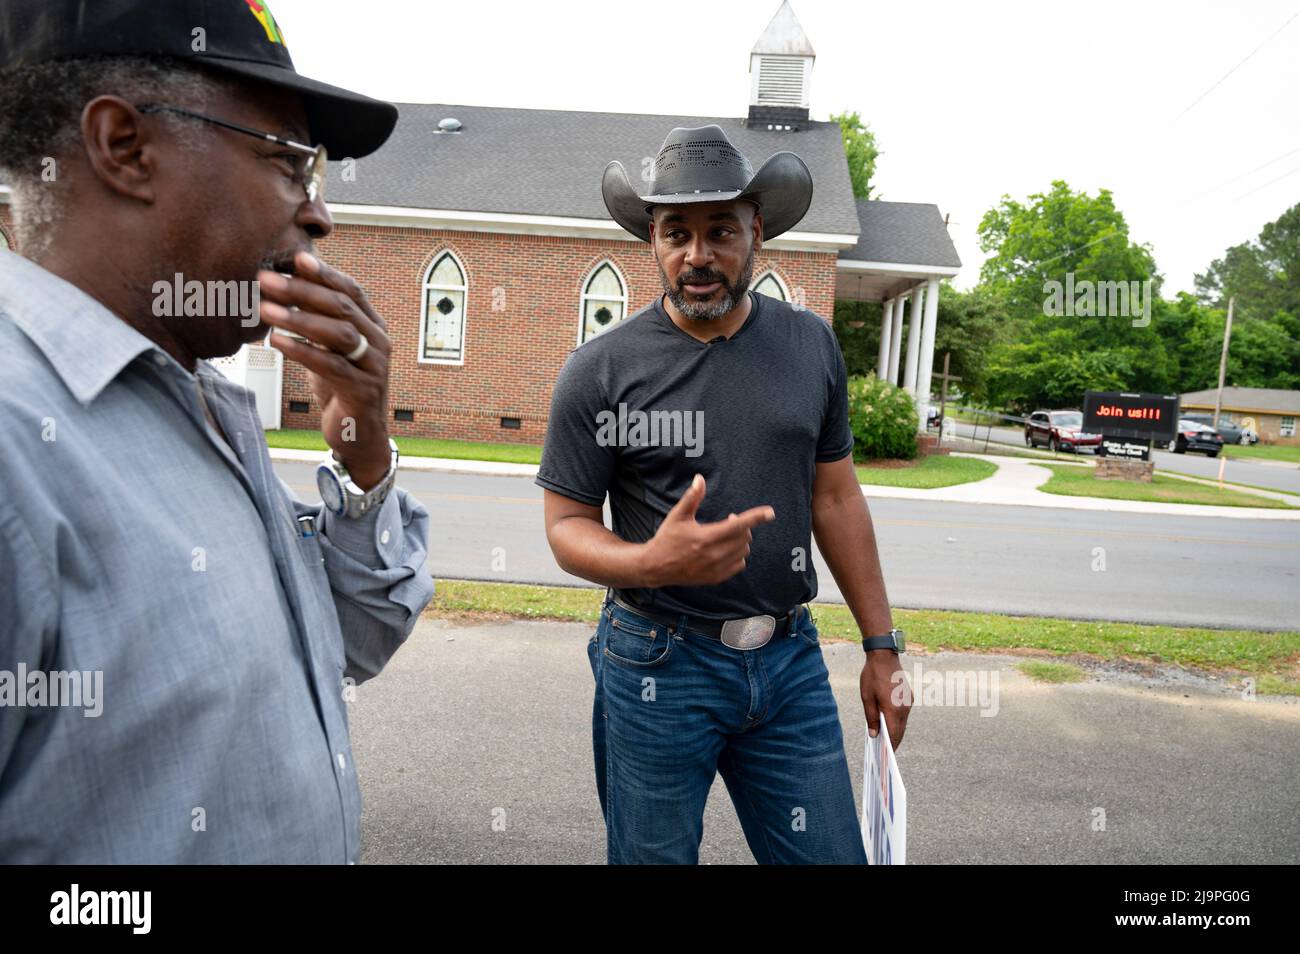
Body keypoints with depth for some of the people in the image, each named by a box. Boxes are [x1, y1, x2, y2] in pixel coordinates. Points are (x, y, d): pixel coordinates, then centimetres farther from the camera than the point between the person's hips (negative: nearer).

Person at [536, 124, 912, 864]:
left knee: (831, 852, 12)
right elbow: (567, 525, -4)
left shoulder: (812, 346, 2)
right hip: (659, 664, -2)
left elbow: (836, 498, 8)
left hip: (791, 660, 3)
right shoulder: (601, 370, -8)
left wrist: (882, 646, 8)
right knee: (655, 854, 15)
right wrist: (652, 563, -26)